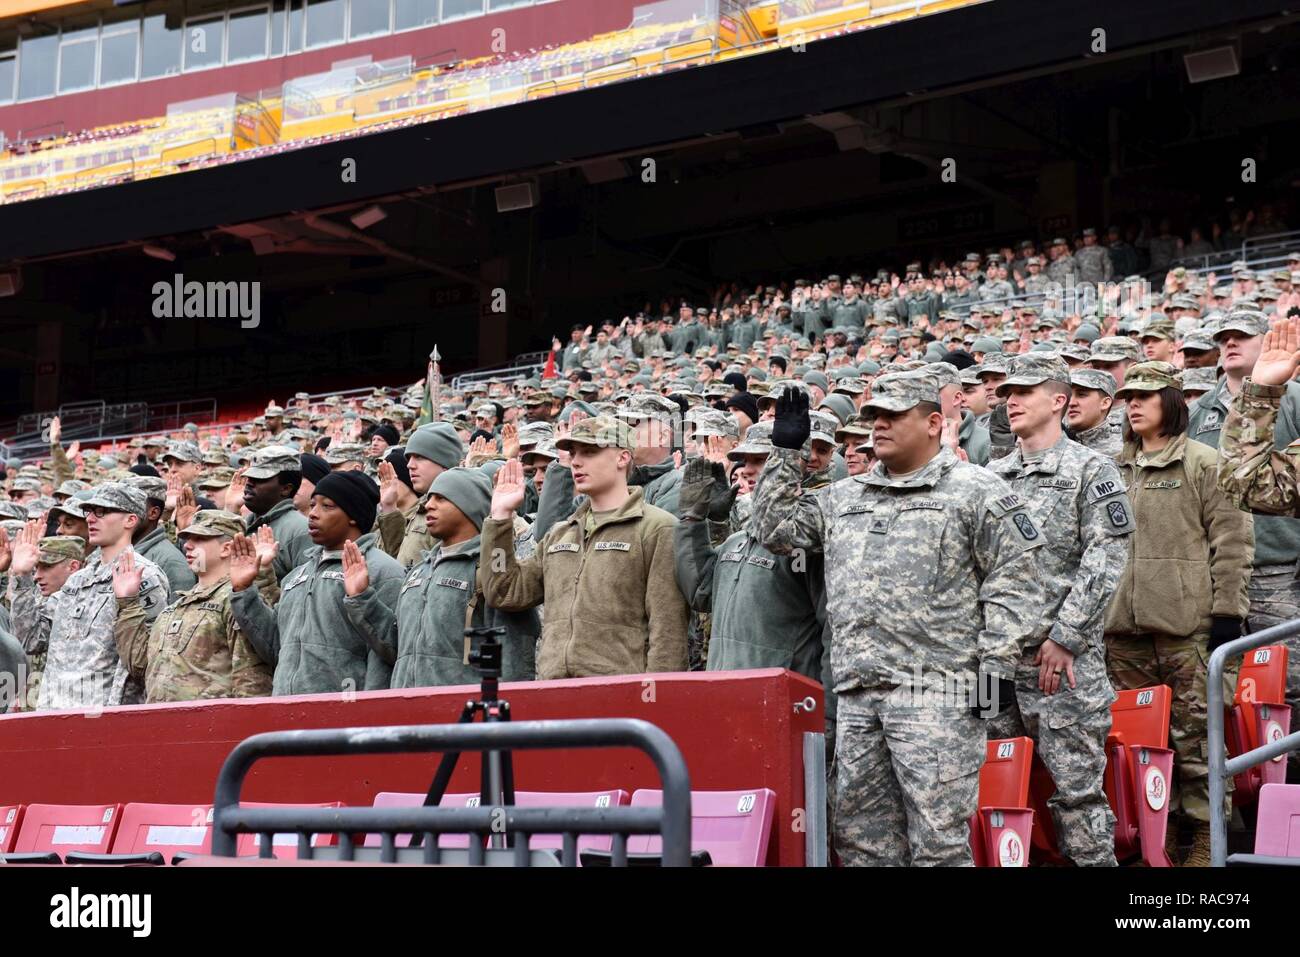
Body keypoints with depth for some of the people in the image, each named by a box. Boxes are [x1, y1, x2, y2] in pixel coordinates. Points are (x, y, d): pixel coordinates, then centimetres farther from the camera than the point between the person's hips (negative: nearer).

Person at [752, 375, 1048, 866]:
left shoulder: (977, 492, 1)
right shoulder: (844, 497, 20)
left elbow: (1012, 581, -4)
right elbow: (775, 529, 21)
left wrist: (996, 665, -10)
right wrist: (785, 452, 15)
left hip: (936, 693, -6)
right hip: (856, 692, 7)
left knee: (938, 836, -8)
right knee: (860, 834, 10)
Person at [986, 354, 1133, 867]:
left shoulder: (1091, 469, -1)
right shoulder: (991, 475, 16)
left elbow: (1106, 559, -9)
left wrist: (1064, 638, -14)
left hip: (1063, 657, -5)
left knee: (1076, 783, -3)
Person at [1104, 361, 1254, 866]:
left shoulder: (1203, 462, 1)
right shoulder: (1116, 468, 18)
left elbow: (1231, 537, -3)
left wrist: (1227, 610, -9)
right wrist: (1098, 610, 17)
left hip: (1186, 622, -5)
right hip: (1125, 624, 5)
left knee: (1192, 731, -5)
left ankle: (1204, 834, 5)